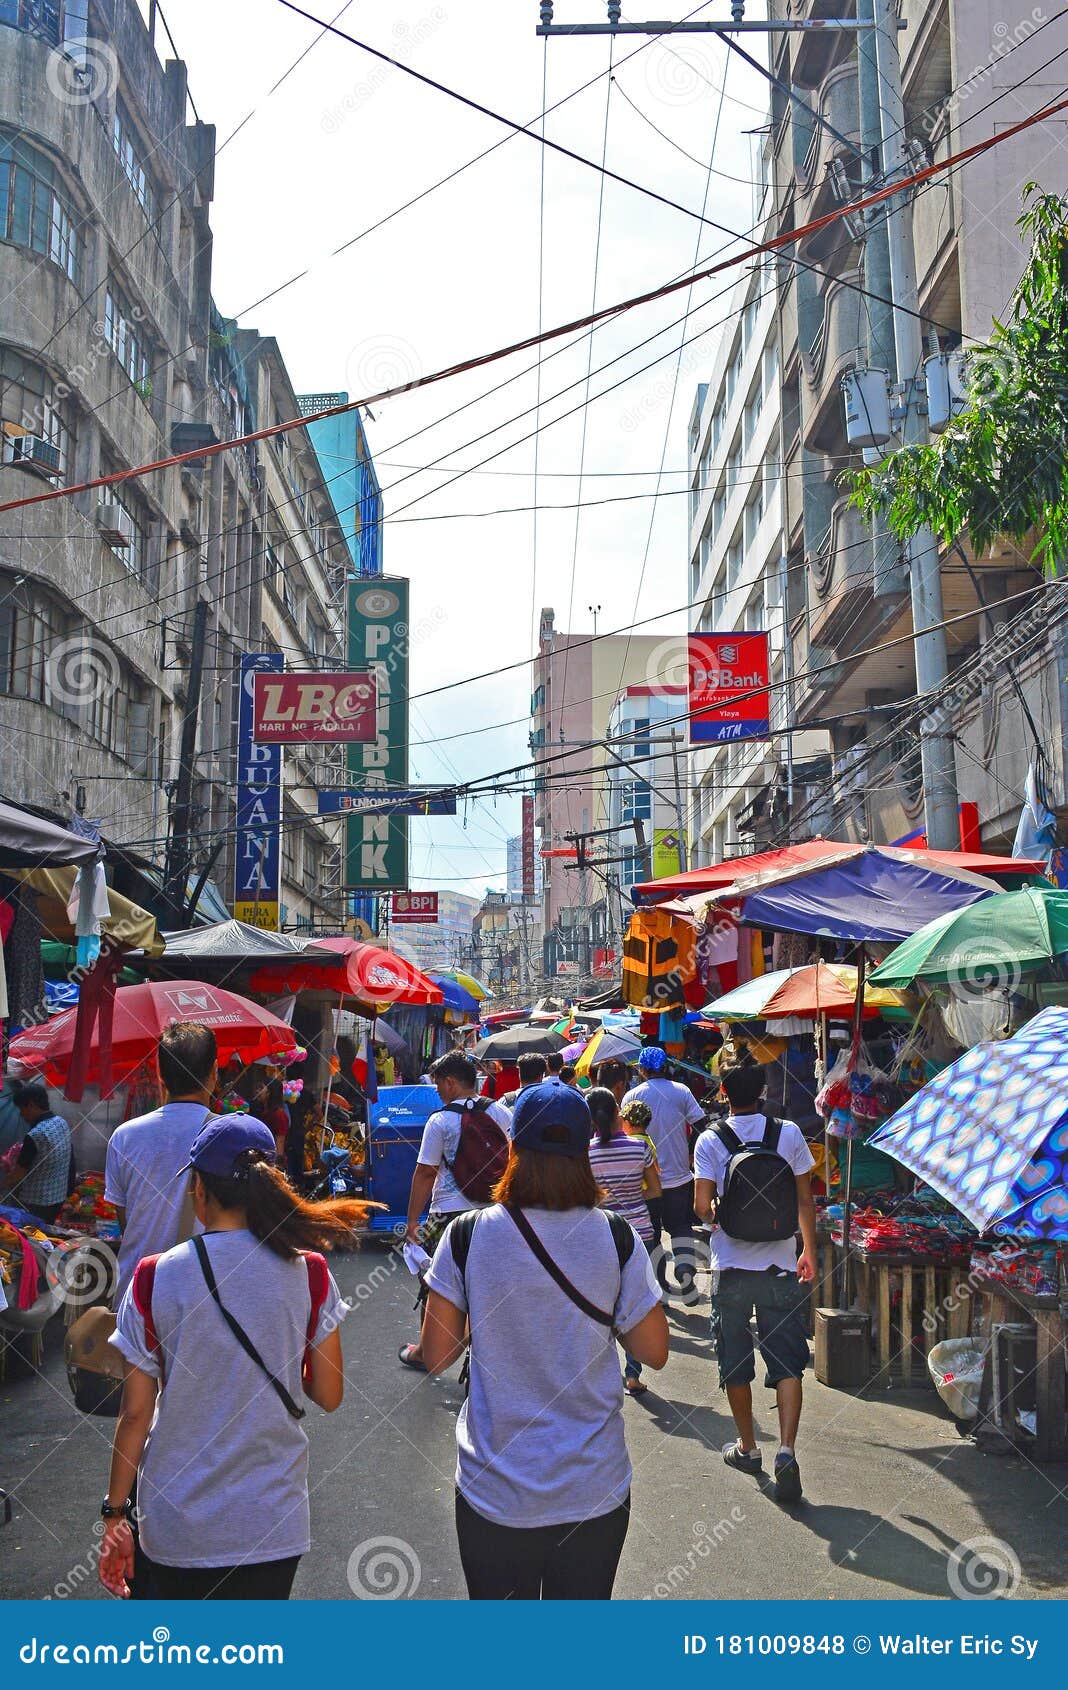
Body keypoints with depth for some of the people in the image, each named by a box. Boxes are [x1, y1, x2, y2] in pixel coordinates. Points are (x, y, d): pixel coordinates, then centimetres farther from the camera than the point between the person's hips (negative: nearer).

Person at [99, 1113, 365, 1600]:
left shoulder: (155, 1279, -11)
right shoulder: (309, 1274, -8)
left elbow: (135, 1413, -6)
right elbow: (329, 1396, -1)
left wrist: (115, 1512, 6)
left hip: (176, 1525, 0)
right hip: (272, 1523, 1)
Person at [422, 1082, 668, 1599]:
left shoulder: (467, 1236, -11)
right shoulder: (616, 1237, -9)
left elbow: (436, 1356, -4)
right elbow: (654, 1351, -3)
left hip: (494, 1492, -1)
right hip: (595, 1491, 1)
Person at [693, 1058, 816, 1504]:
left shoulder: (710, 1140, -7)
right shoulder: (789, 1134, -3)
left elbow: (702, 1206, -11)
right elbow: (805, 1201, 2)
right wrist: (809, 1252, 14)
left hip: (731, 1266, 0)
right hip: (779, 1266, 1)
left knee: (735, 1364, 14)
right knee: (786, 1364, 5)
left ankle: (748, 1448, 26)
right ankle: (786, 1450, -10)